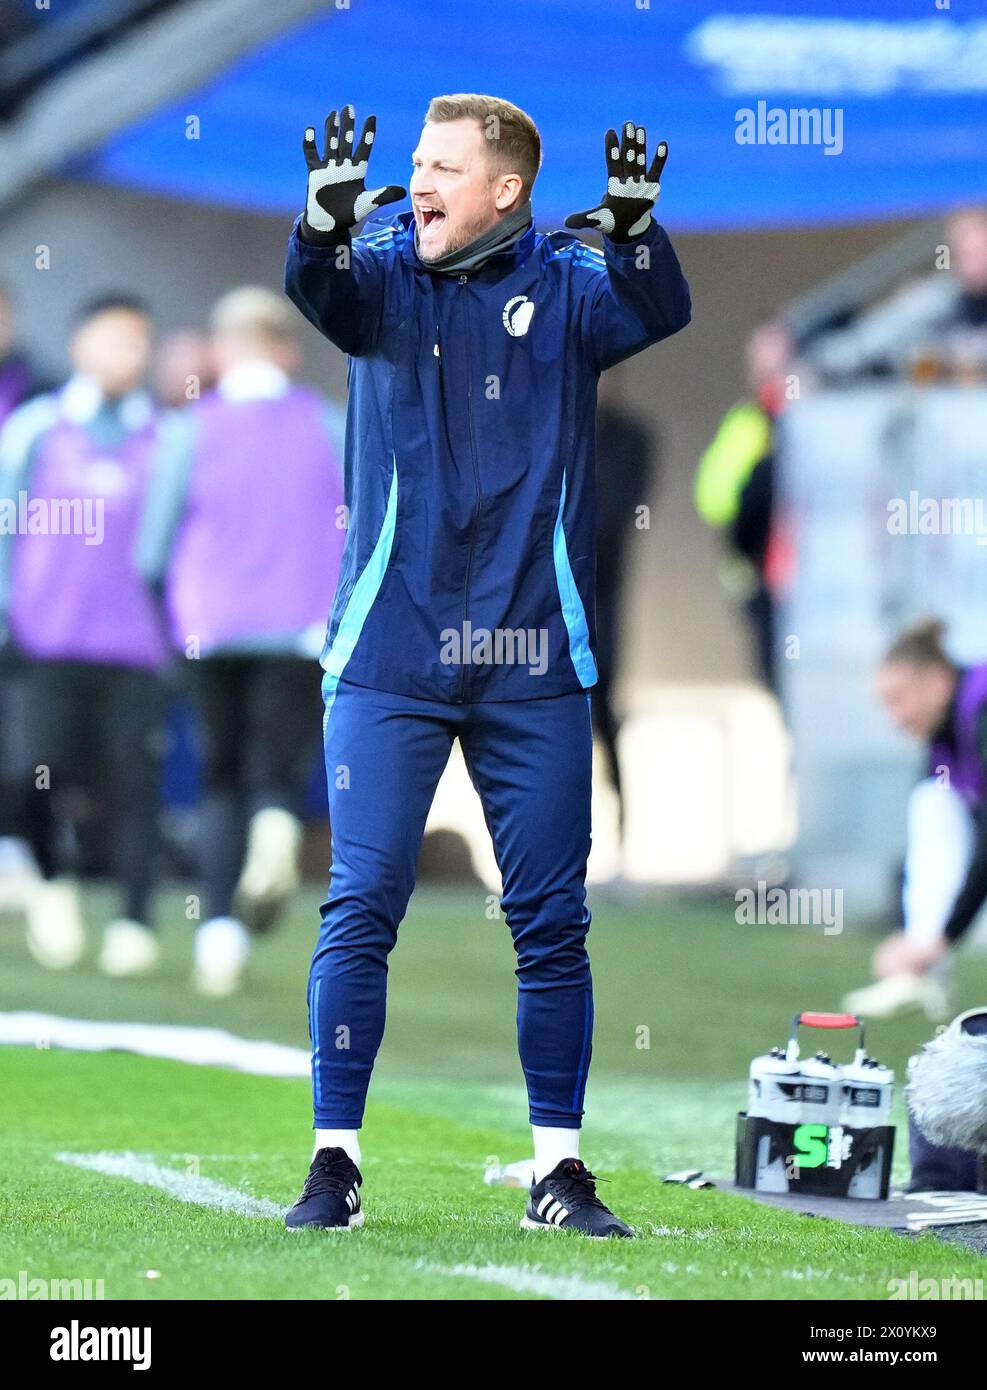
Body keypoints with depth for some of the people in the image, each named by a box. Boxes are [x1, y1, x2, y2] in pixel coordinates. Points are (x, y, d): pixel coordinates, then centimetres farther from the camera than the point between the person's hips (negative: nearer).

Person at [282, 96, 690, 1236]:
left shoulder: (567, 286, 2)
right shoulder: (386, 274, 4)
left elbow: (656, 313, -17)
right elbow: (322, 291, -17)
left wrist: (632, 229, -37)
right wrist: (329, 219, -39)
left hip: (534, 662, 0)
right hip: (388, 655, 0)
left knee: (550, 923, 3)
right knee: (360, 909, -3)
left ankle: (559, 1170, 11)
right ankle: (334, 1162, 3)